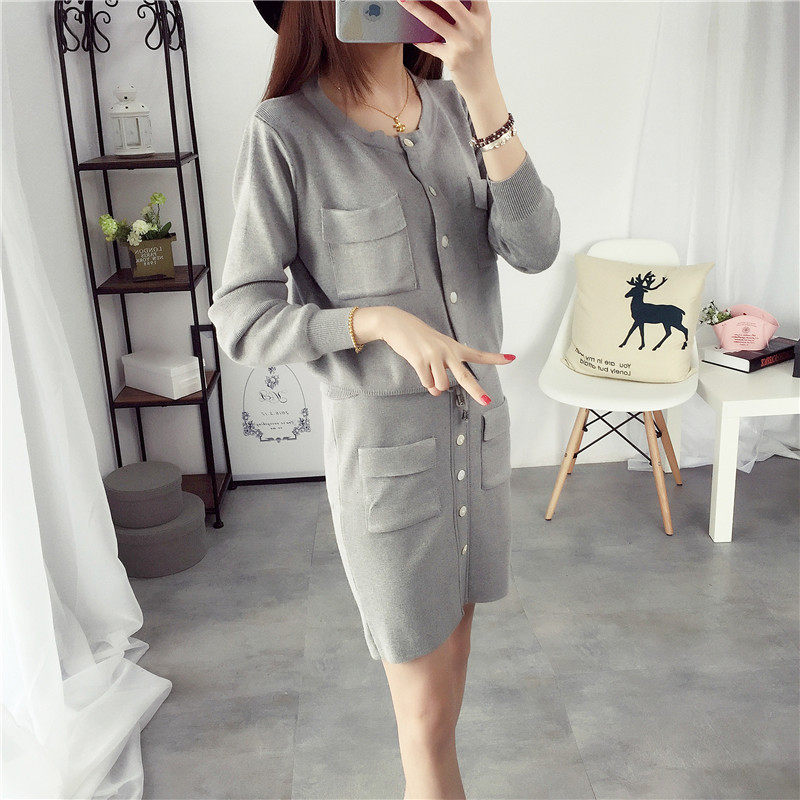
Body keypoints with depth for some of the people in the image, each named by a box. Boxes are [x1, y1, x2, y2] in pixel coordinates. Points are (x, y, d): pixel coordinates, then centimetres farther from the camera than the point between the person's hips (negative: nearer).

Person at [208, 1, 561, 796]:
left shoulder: (456, 108, 0)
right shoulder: (286, 132, -15)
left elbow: (535, 249, -13)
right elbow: (240, 318, -13)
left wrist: (483, 91, -24)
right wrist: (381, 320, -27)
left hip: (478, 427, 6)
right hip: (383, 450, -5)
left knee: (454, 639, 23)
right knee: (426, 711, 6)